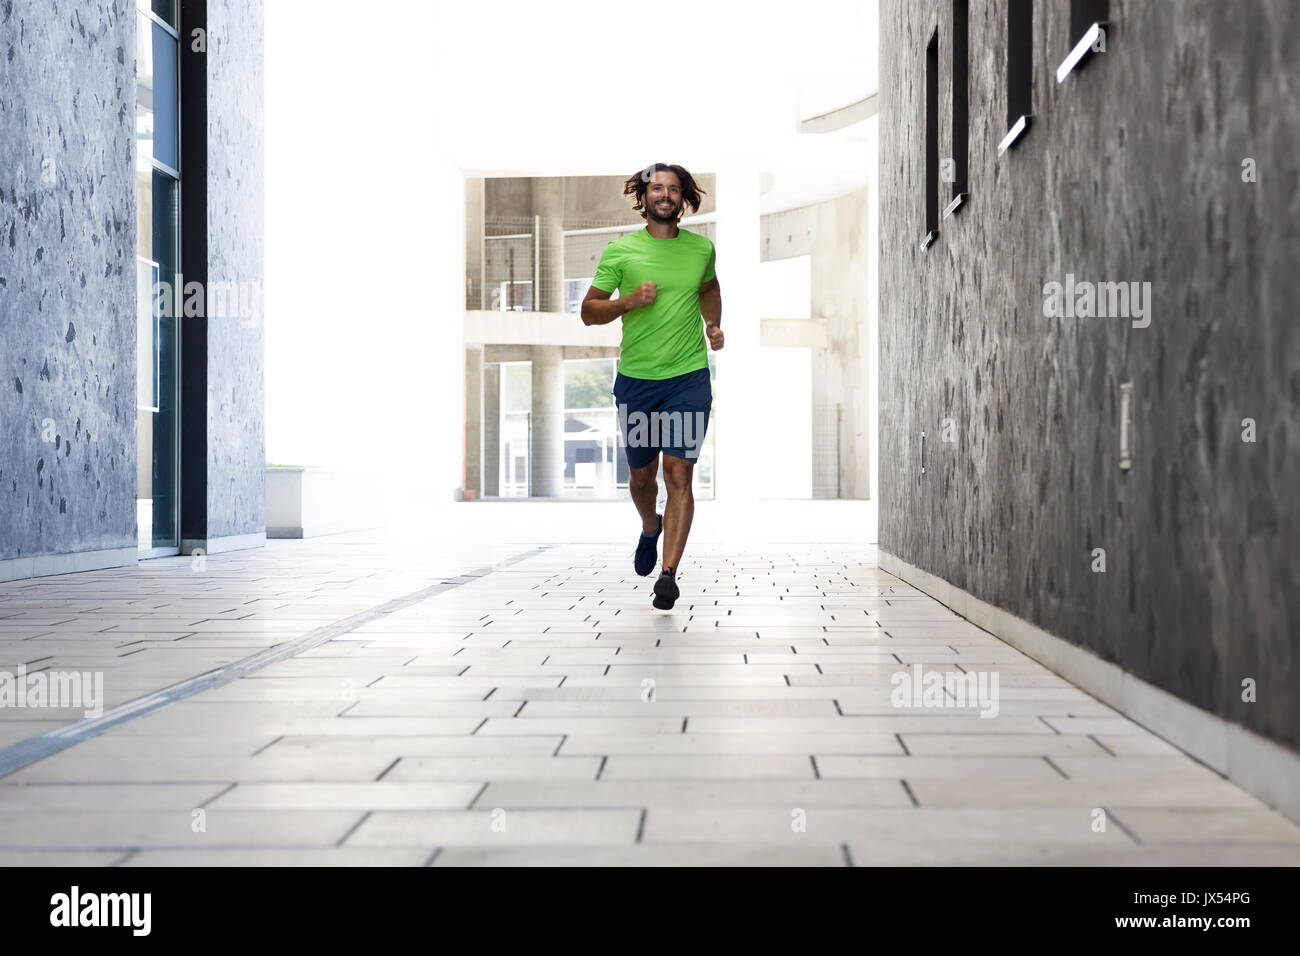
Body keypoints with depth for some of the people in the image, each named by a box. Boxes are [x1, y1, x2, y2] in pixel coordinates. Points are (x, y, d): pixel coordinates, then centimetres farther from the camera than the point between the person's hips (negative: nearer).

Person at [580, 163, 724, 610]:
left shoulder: (702, 248, 6)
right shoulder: (620, 250, -1)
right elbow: (589, 312, 0)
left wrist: (713, 324, 10)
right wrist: (630, 301, -16)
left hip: (689, 376, 0)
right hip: (636, 378, 0)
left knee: (678, 473, -11)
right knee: (641, 474, 13)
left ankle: (669, 573, -11)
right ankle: (651, 529, 45)